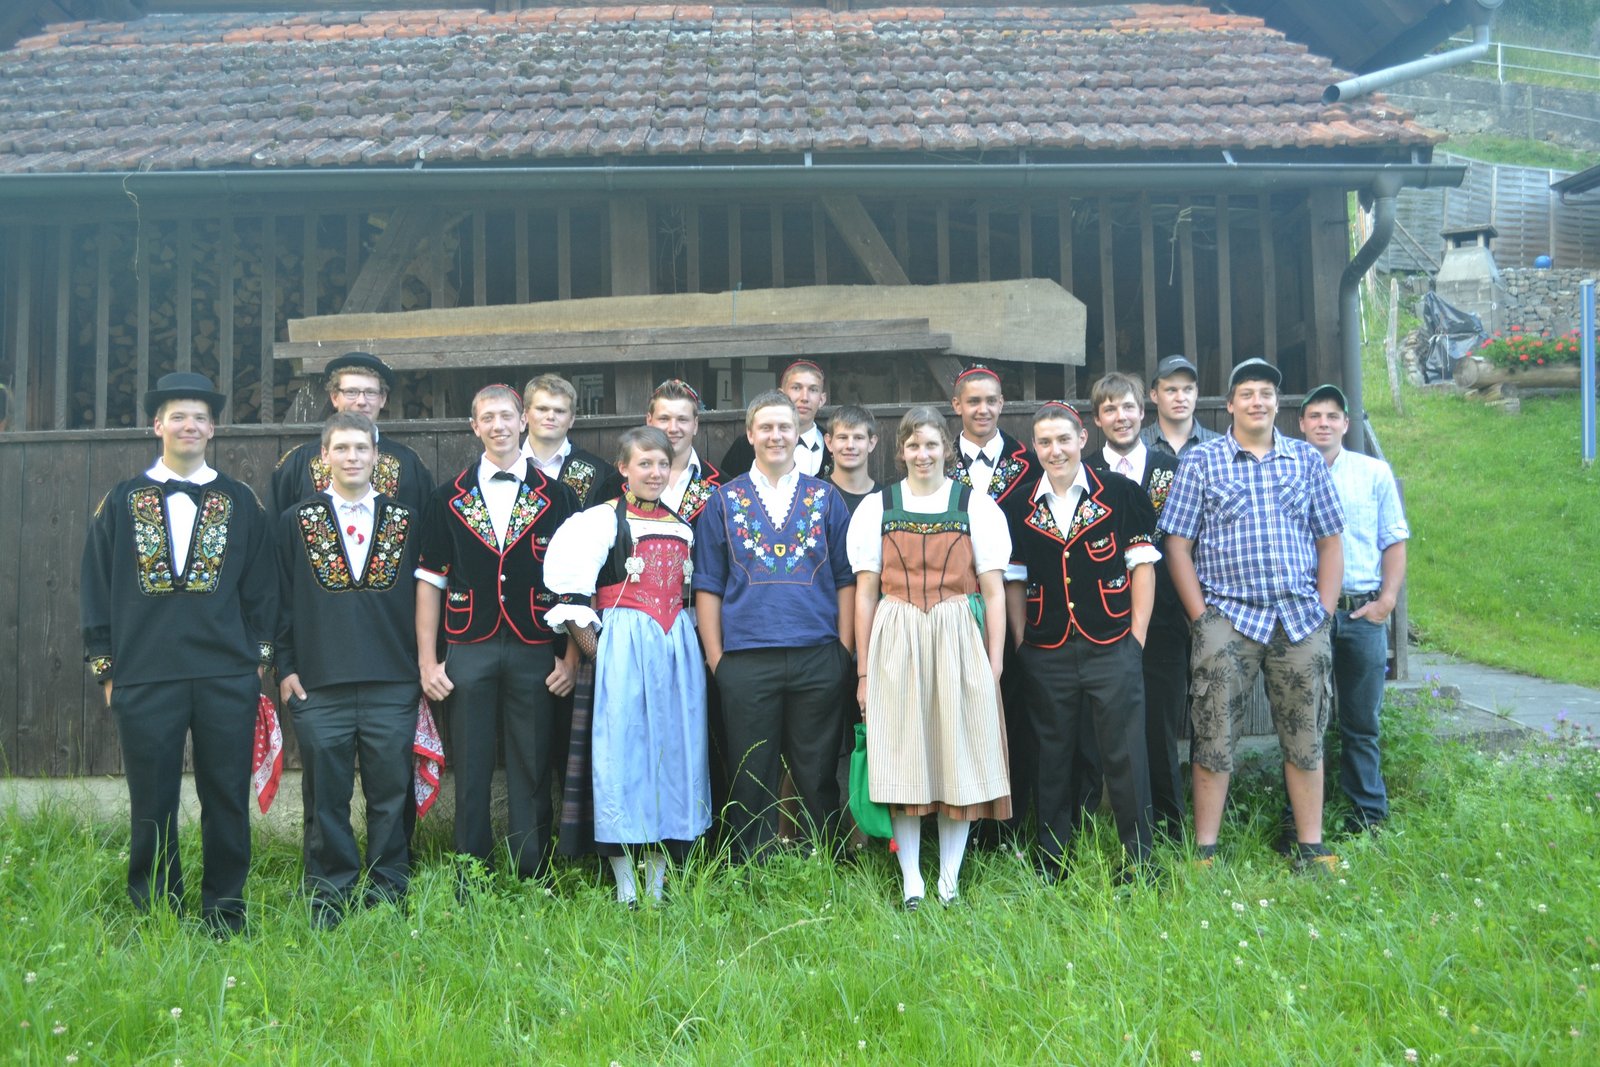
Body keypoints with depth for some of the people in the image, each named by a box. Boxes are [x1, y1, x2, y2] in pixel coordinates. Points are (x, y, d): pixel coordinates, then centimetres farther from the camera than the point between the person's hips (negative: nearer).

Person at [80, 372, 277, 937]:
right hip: (144, 678, 0)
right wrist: (104, 666, 4)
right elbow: (96, 588, 9)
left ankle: (224, 914, 16)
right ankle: (155, 915, 20)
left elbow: (262, 588, 9)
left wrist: (259, 657, 3)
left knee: (228, 801, 4)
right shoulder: (121, 502, 8)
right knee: (152, 805, 7)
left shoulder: (241, 503, 8)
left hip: (228, 677, 0)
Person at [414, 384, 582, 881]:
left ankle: (532, 878, 15)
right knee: (470, 771, 5)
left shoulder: (558, 497, 6)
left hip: (537, 654, 0)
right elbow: (430, 581, 7)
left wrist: (572, 656, -1)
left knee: (532, 772, 4)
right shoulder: (449, 498, 8)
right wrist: (427, 661, 1)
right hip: (468, 653, 1)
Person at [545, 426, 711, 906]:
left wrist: (700, 646, 12)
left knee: (675, 753, 5)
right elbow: (571, 595, -9)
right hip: (624, 650, -5)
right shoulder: (603, 520, -3)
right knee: (622, 754, -4)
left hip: (677, 649, 6)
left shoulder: (681, 526, 16)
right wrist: (598, 654, -11)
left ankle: (658, 883, 15)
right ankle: (626, 889, 5)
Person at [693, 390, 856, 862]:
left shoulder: (826, 498, 9)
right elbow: (707, 587, 7)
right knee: (752, 777, 6)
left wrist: (845, 649, 0)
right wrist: (715, 657, 0)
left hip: (818, 658, 0)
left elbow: (846, 579, 7)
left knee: (818, 774, 7)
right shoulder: (724, 501, 8)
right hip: (746, 659, 0)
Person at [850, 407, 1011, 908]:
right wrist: (865, 670, 3)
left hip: (960, 640, 0)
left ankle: (949, 881, 14)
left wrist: (995, 664, -3)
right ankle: (911, 882, 12)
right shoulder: (876, 507, 7)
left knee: (960, 756, 3)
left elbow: (994, 591, 3)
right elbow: (865, 593, 6)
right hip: (896, 641, 0)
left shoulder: (976, 506, 5)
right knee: (902, 759, 2)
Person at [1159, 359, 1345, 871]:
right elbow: (1177, 545, 0)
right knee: (1214, 737, -1)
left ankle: (1311, 847, 19)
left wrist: (1324, 611, 2)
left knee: (1306, 736, 8)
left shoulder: (1307, 460, 11)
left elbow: (1330, 542, 12)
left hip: (1301, 619, 3)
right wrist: (1201, 616, -6)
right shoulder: (1201, 461, 3)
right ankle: (1205, 850, 8)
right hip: (1227, 617, -2)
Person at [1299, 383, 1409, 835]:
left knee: (1361, 721, 7)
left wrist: (1387, 599, -3)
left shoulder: (1375, 473, 7)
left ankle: (1369, 814, 18)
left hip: (1363, 612, 1)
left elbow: (1395, 542, 8)